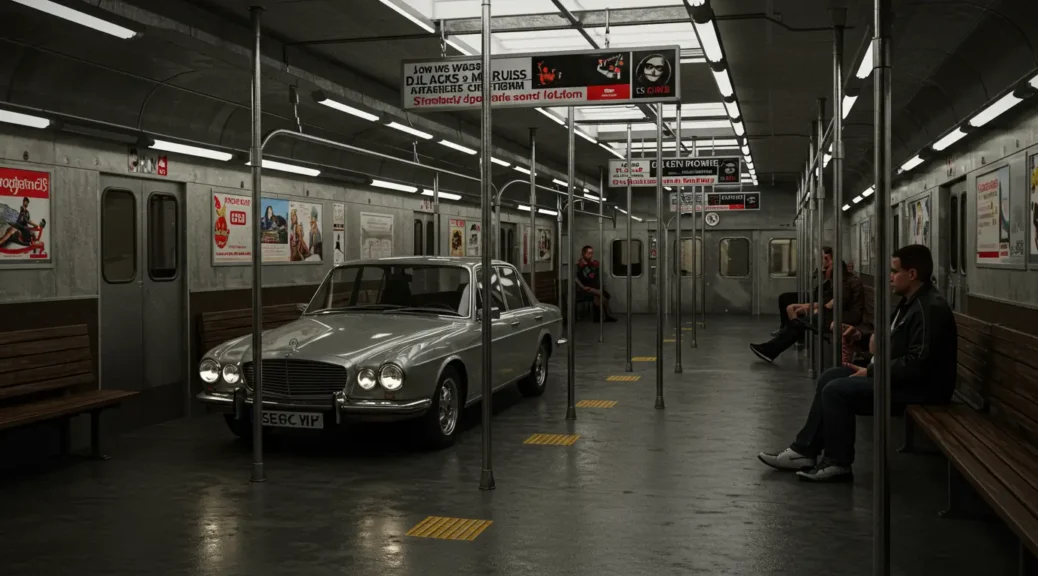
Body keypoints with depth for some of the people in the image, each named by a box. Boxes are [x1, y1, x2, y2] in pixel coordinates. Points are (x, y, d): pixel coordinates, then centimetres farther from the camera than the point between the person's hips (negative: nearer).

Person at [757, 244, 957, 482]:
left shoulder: (930, 309, -22)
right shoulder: (911, 301, 12)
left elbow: (917, 365, -28)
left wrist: (871, 372, -19)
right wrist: (879, 340, 2)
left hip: (919, 387, -11)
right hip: (904, 376, 11)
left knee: (836, 390, -17)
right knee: (830, 378, 7)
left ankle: (837, 463, -4)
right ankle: (804, 451, 6)